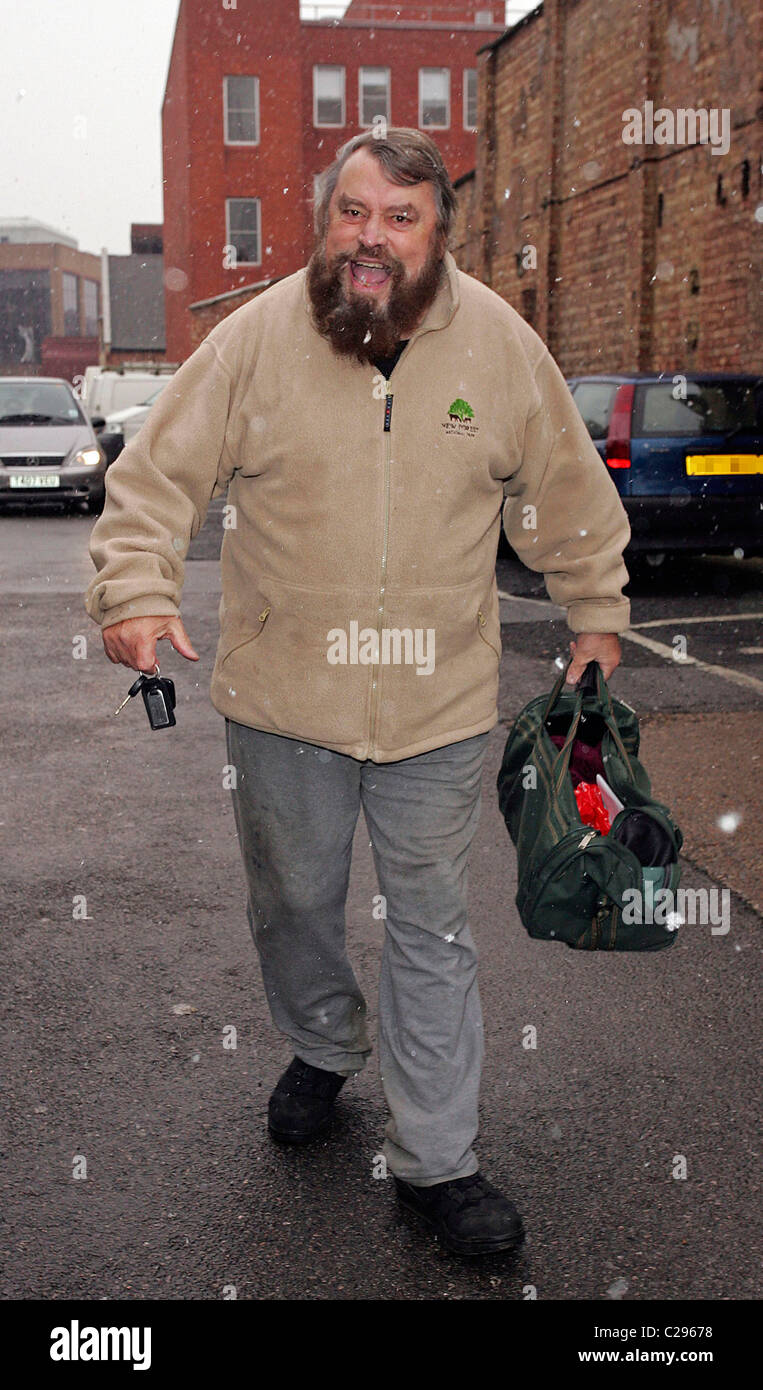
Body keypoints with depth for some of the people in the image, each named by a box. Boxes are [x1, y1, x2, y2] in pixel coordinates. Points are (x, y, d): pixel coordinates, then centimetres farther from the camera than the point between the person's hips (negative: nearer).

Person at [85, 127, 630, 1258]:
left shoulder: (502, 343, -3)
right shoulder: (255, 338, -7)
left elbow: (568, 498, 9)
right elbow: (157, 477, -3)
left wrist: (597, 616, 14)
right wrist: (137, 593, -19)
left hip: (440, 702, 0)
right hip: (282, 696, 1)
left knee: (431, 928, 9)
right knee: (293, 903, 19)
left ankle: (436, 1160, 24)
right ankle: (324, 1051, 49)